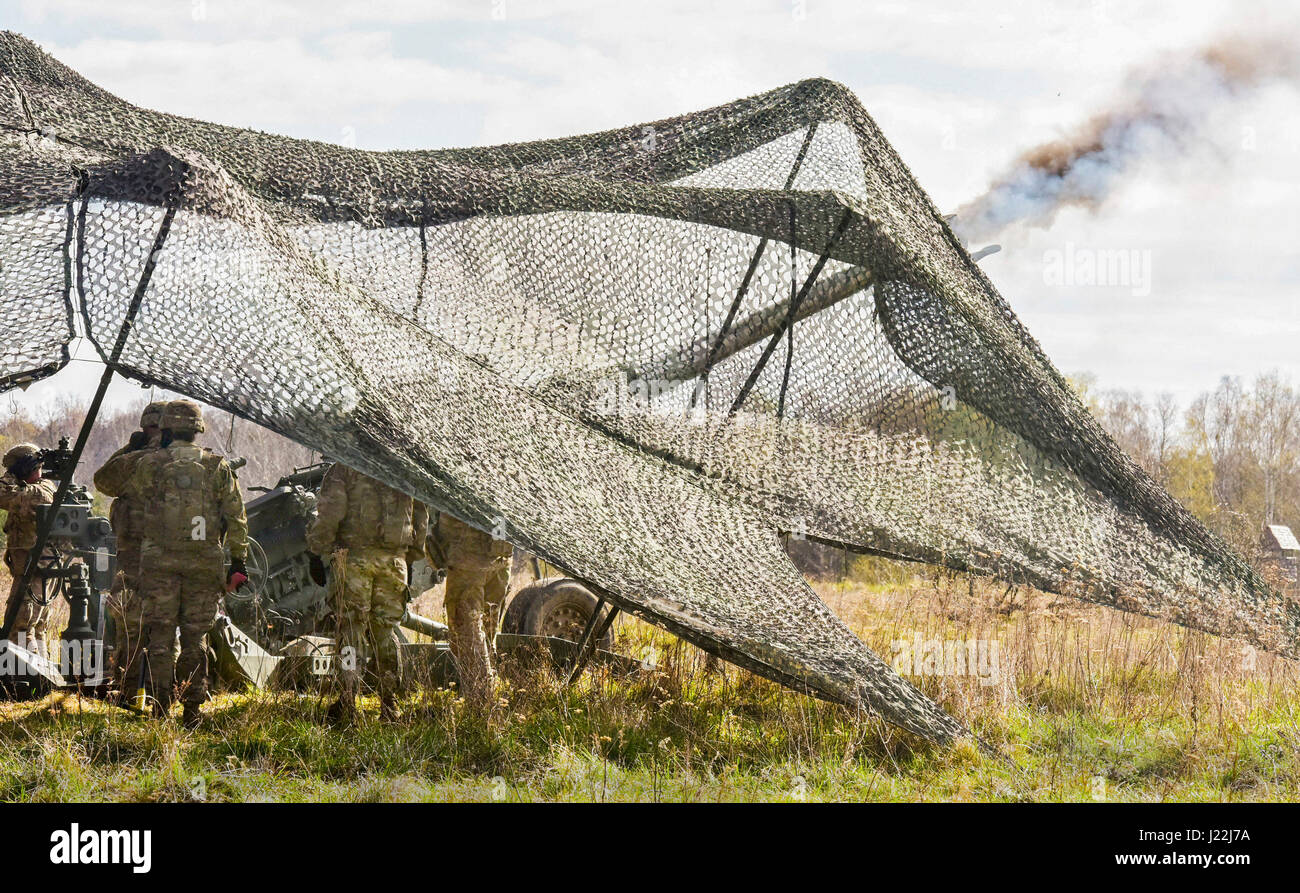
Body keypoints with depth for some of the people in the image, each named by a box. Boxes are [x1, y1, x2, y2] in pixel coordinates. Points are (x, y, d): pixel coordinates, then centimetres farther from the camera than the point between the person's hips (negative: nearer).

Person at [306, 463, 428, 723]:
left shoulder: (345, 467, 0)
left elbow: (329, 512, -9)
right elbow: (421, 518, 17)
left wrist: (317, 552, -4)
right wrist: (411, 559, 23)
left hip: (354, 557, -3)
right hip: (394, 560, 4)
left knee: (351, 626, -1)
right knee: (386, 629, 11)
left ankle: (347, 701, -8)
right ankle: (389, 704, 9)